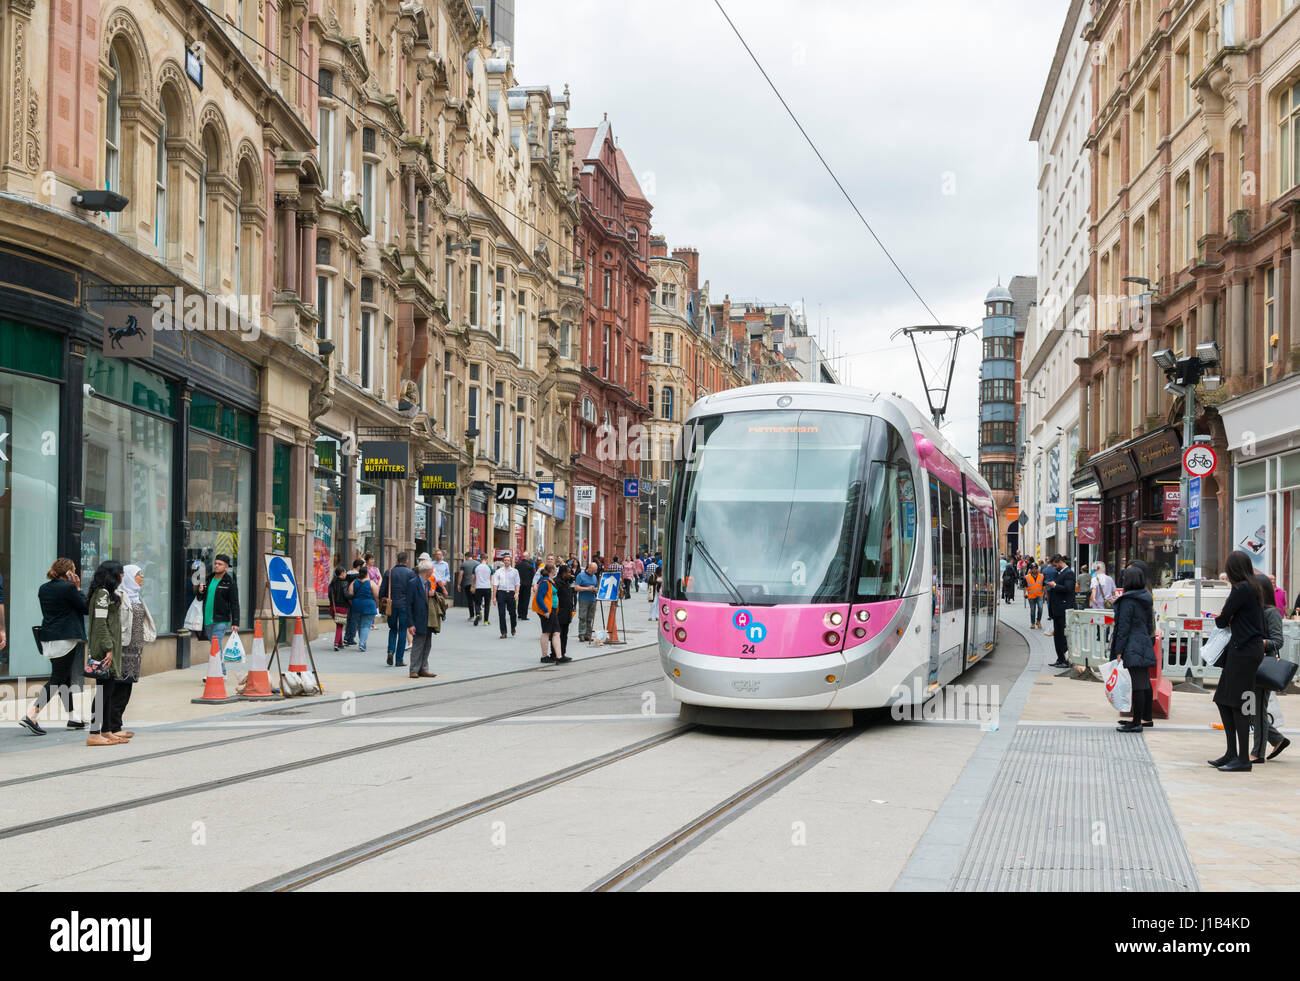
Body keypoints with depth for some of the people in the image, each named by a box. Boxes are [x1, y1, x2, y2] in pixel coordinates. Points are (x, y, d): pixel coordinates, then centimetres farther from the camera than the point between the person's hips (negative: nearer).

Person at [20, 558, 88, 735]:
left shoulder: (43, 588, 11)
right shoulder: (68, 588, -13)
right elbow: (86, 608, -6)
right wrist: (78, 588, 1)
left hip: (48, 638, 9)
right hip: (65, 639, -9)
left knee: (65, 677, 17)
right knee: (57, 679, -7)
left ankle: (73, 718, 23)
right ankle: (30, 716, -18)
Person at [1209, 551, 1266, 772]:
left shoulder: (1241, 589, -14)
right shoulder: (1254, 588, 15)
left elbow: (1222, 620, -10)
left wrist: (1220, 619, 11)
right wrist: (1227, 618, 5)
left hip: (1244, 650, -10)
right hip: (1250, 648, 10)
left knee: (1239, 703, -6)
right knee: (1223, 701, 13)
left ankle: (1244, 759, -4)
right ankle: (1232, 754, 18)